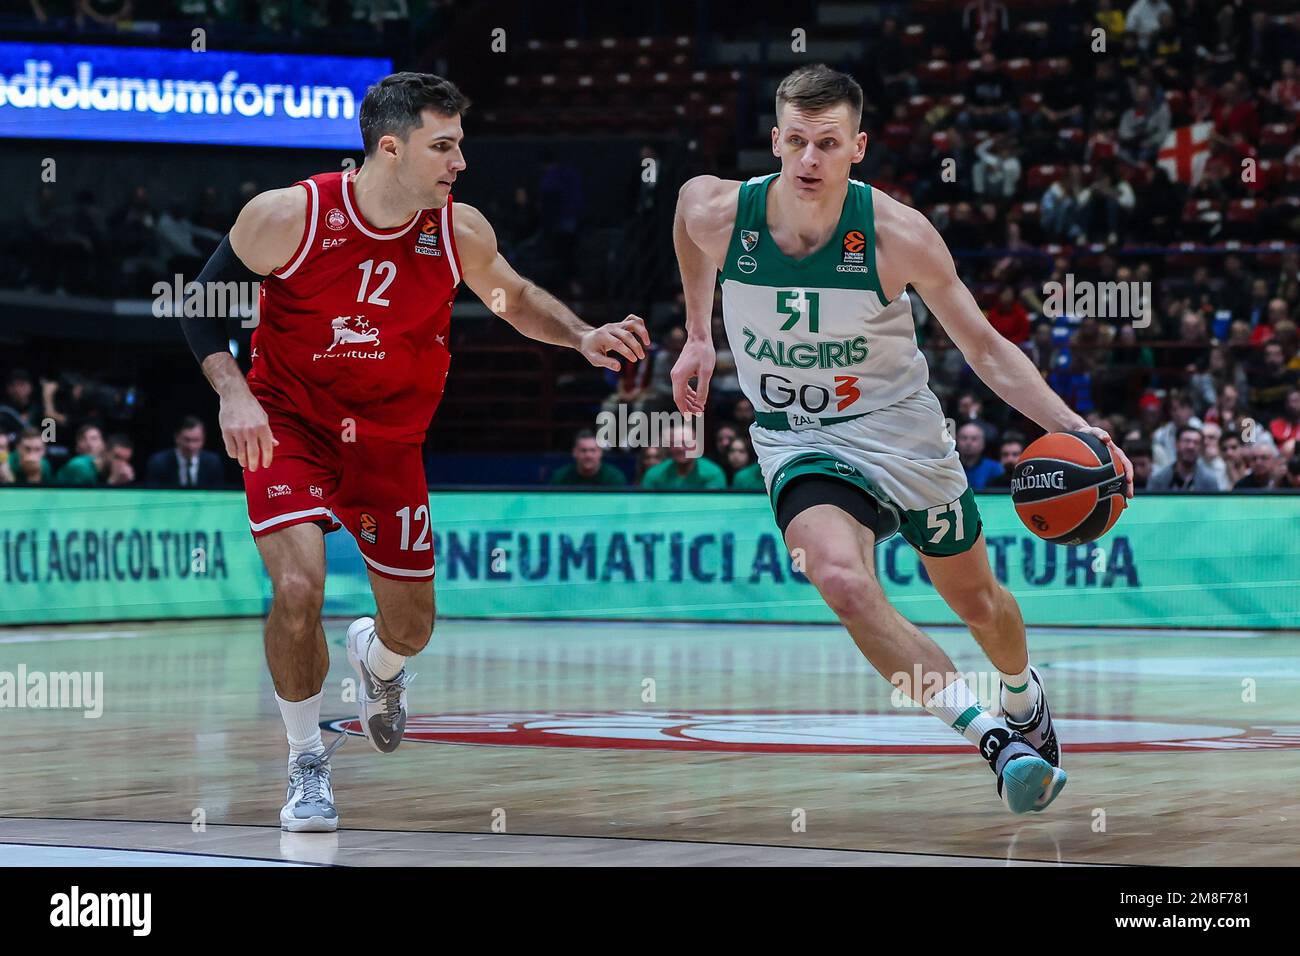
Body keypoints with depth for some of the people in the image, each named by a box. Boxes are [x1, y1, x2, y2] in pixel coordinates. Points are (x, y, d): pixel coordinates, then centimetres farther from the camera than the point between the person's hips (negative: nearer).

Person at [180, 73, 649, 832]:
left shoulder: (460, 232, -13)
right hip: (288, 425, -3)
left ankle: (376, 660, 50)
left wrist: (582, 338, -11)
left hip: (390, 441, 3)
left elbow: (518, 299, 7)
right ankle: (307, 762, -1)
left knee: (412, 627, 9)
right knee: (299, 587, -24)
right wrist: (232, 392, -22)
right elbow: (203, 301, -8)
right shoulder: (288, 216, -21)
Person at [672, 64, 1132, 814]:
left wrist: (1072, 428, -24)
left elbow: (983, 346, -12)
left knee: (977, 599, 18)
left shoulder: (898, 234, -21)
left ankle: (1025, 697, 54)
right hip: (799, 442, 0)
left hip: (900, 430, 0)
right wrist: (697, 337, 17)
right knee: (843, 581, -32)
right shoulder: (717, 213, -17)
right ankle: (993, 738, -32)